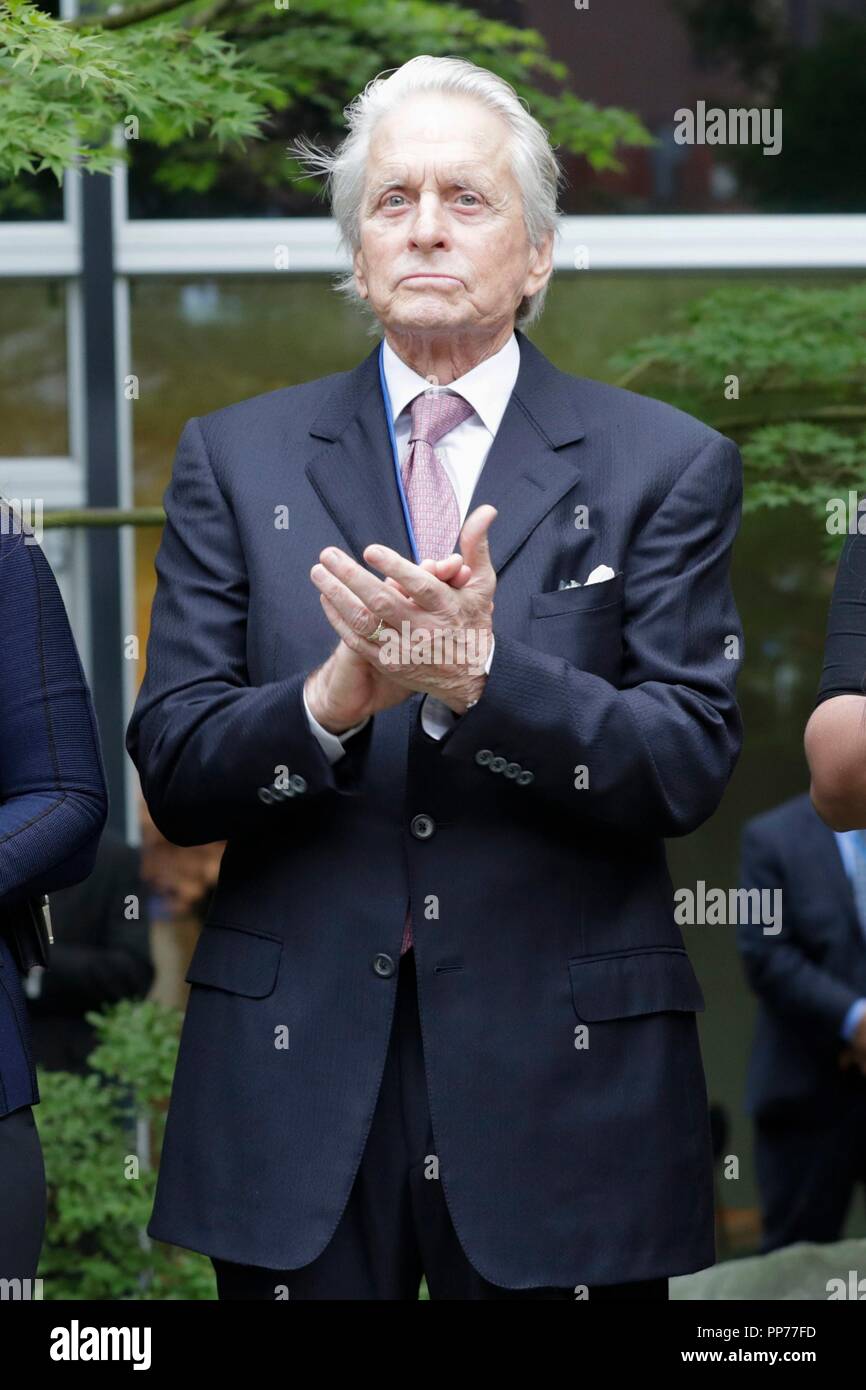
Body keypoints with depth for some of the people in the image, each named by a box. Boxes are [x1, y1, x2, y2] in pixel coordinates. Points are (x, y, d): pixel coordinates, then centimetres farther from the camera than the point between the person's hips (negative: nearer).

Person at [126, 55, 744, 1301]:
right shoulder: (236, 460, 8)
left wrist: (481, 673, -21)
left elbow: (689, 767, -5)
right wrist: (336, 695, -19)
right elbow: (171, 774, 0)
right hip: (297, 1082, 1)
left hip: (562, 1088, -1)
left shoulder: (664, 467, 3)